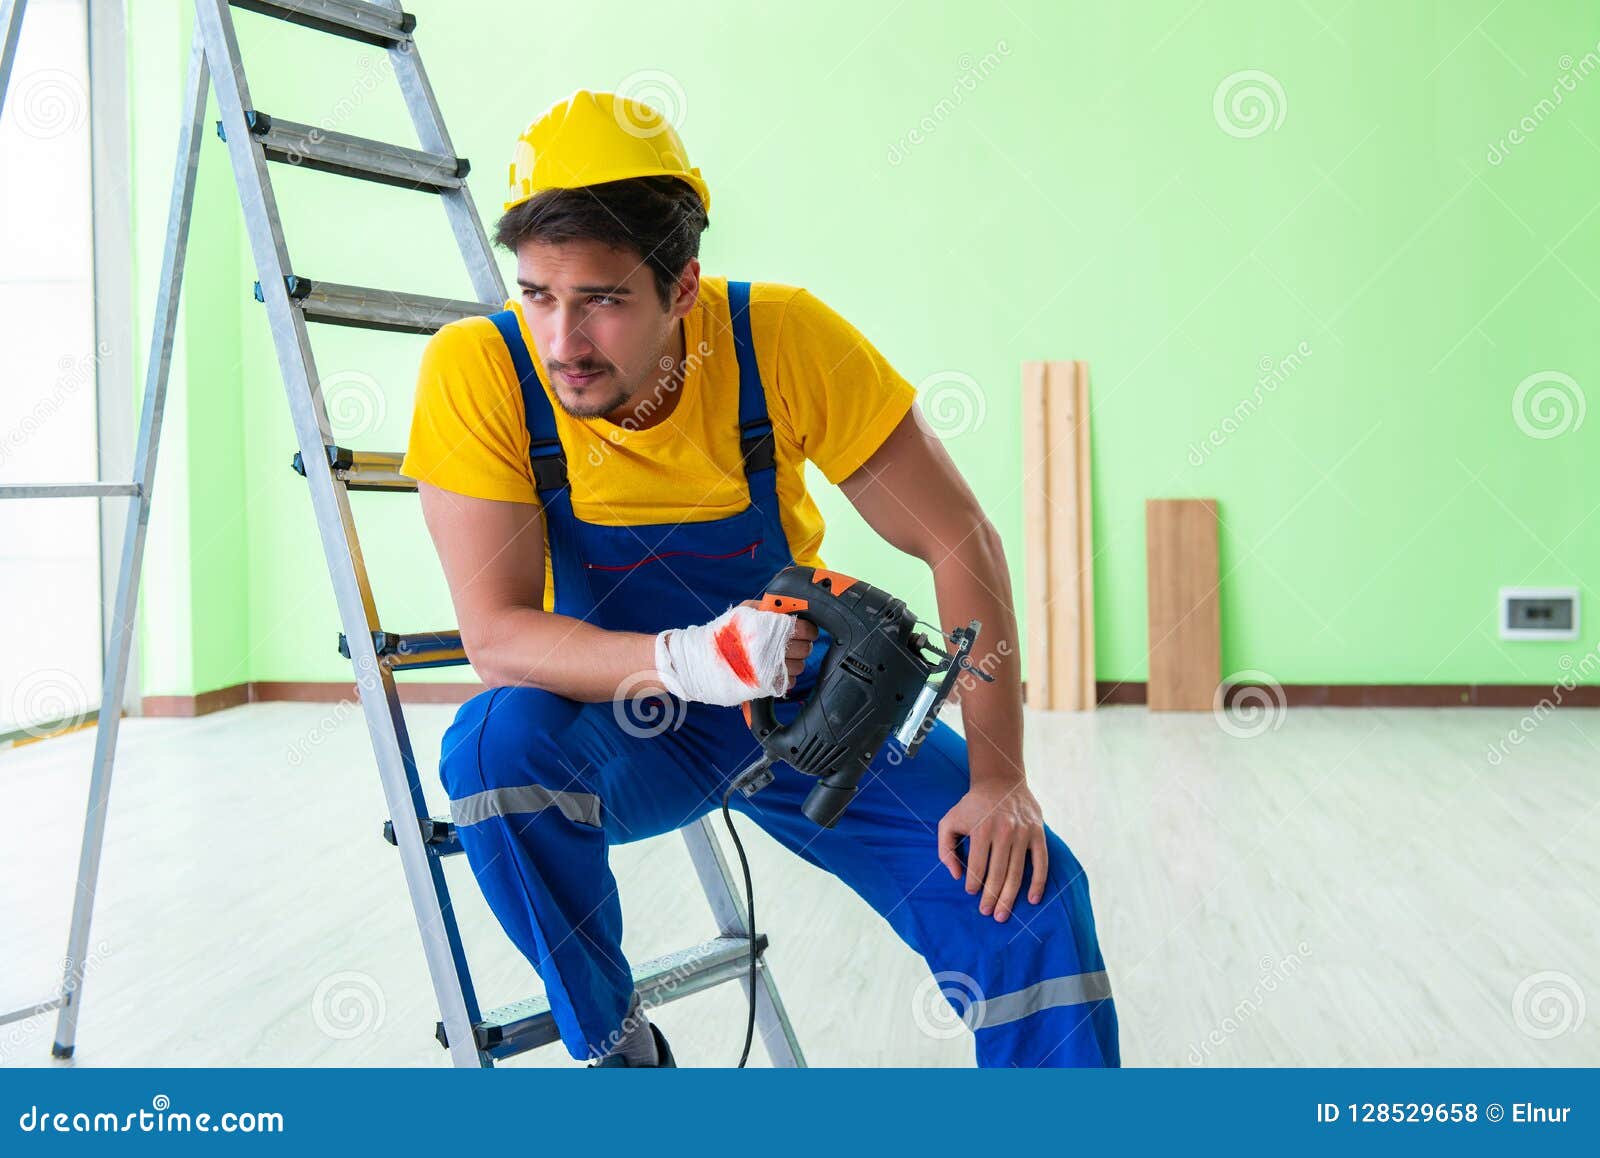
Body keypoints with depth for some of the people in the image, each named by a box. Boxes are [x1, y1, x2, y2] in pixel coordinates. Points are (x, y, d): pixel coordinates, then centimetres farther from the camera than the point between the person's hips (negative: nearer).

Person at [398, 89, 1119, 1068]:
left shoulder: (784, 338, -21)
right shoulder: (479, 371, -22)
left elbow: (962, 544, -15)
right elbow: (497, 636, -23)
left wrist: (999, 779, -21)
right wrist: (686, 660, -40)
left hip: (803, 701, 0)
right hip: (623, 726, 0)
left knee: (1025, 887, -18)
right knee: (499, 739, -33)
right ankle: (615, 1047, -8)